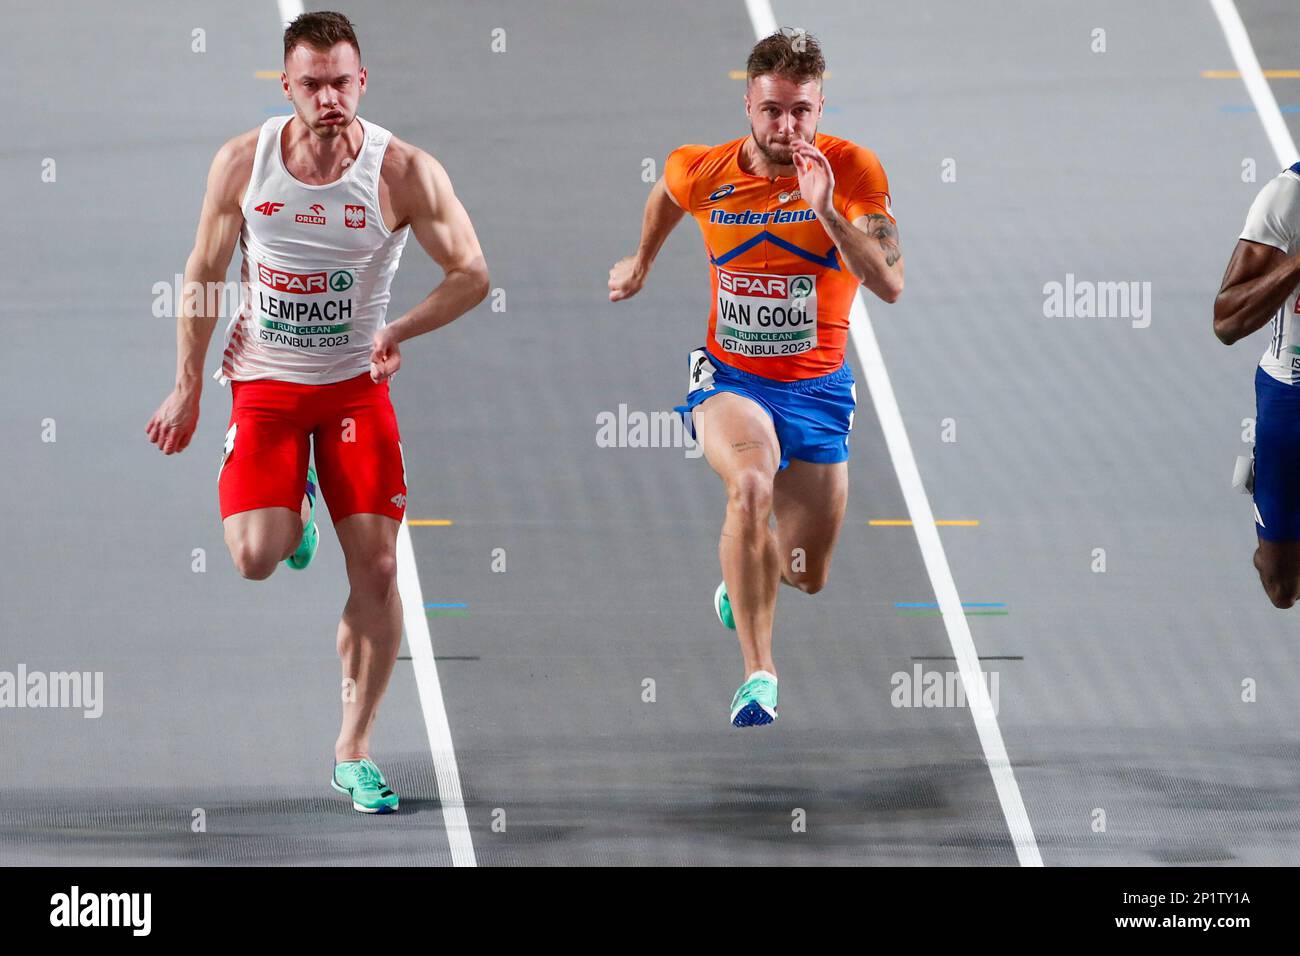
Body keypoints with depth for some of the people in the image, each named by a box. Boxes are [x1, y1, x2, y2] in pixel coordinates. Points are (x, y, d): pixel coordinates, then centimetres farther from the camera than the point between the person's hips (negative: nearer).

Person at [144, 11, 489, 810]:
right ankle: (293, 508, 22)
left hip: (356, 384, 0)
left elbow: (473, 274, -8)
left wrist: (401, 331, -17)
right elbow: (204, 273, 3)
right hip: (264, 382, 0)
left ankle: (354, 752, 6)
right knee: (254, 558, -17)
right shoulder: (244, 162, -9)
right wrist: (188, 386, 3)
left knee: (377, 565, -6)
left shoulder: (403, 172, -14)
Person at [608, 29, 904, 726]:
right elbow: (666, 191, 18)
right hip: (729, 378, -1)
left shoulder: (853, 170, -14)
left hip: (817, 387, 1)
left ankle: (741, 583, 47)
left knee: (806, 578, 8)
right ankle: (757, 671, -32)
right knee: (752, 485, -35)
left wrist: (826, 210, -35)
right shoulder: (701, 173, -9)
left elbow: (890, 284, -25)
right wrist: (642, 260, 32)